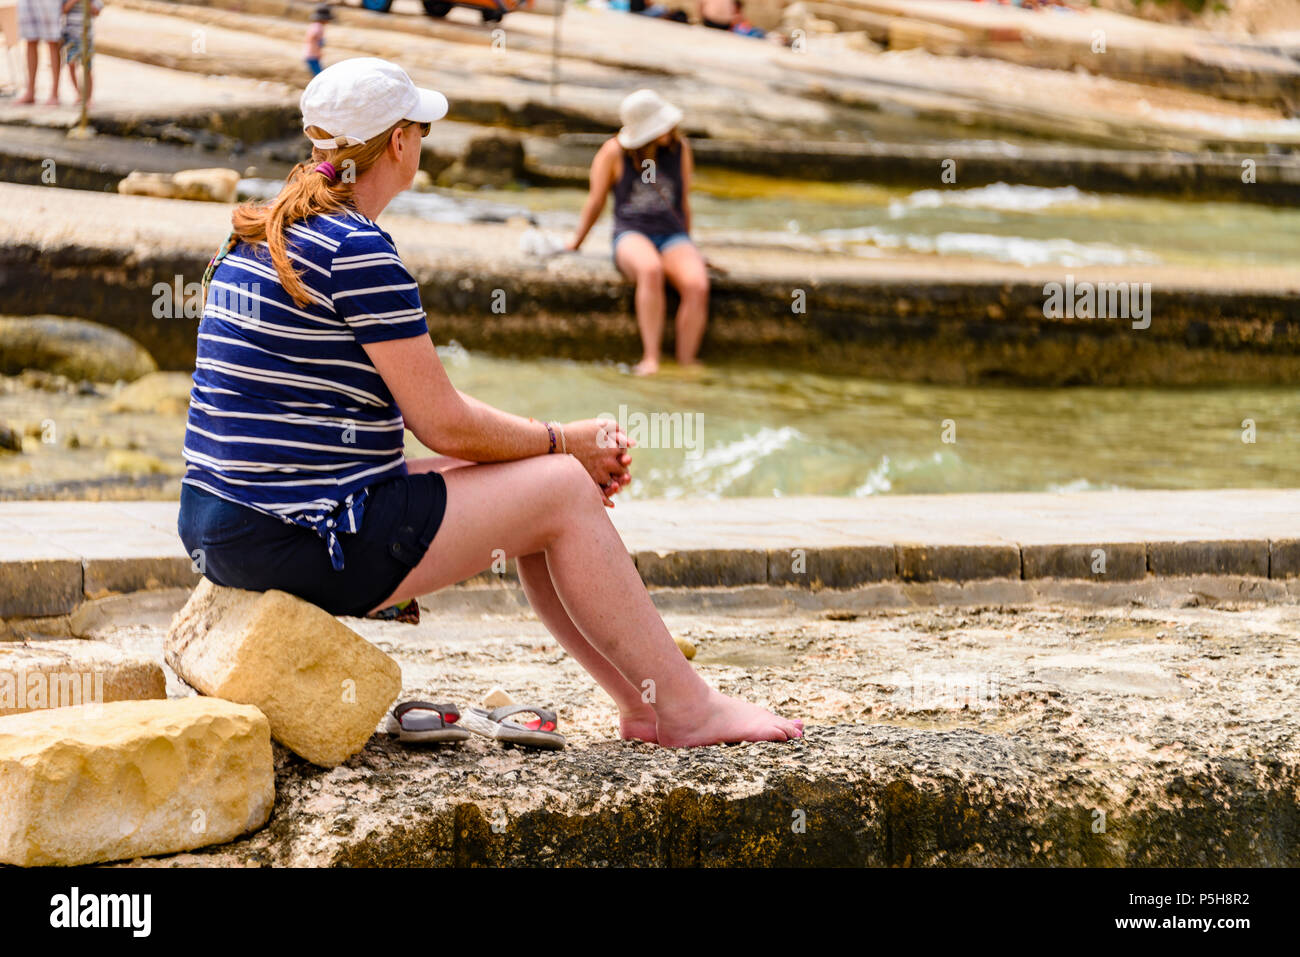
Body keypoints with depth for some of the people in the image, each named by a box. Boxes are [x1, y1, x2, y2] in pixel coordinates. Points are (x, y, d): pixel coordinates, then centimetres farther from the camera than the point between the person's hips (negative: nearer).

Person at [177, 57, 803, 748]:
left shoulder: (264, 237, 15)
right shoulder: (358, 250, -16)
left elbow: (415, 396, 19)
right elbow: (446, 426, -14)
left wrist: (574, 448, 15)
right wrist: (565, 442, 5)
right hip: (303, 547, -10)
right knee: (562, 492, 0)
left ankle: (642, 702, 24)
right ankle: (687, 712, 10)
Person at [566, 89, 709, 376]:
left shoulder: (680, 148, 11)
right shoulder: (614, 151, 2)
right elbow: (595, 202, 14)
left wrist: (686, 251, 24)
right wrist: (576, 241, 21)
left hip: (672, 235, 3)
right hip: (631, 235, -3)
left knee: (697, 285, -32)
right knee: (651, 270, -40)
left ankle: (686, 362, -29)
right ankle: (650, 358, -40)